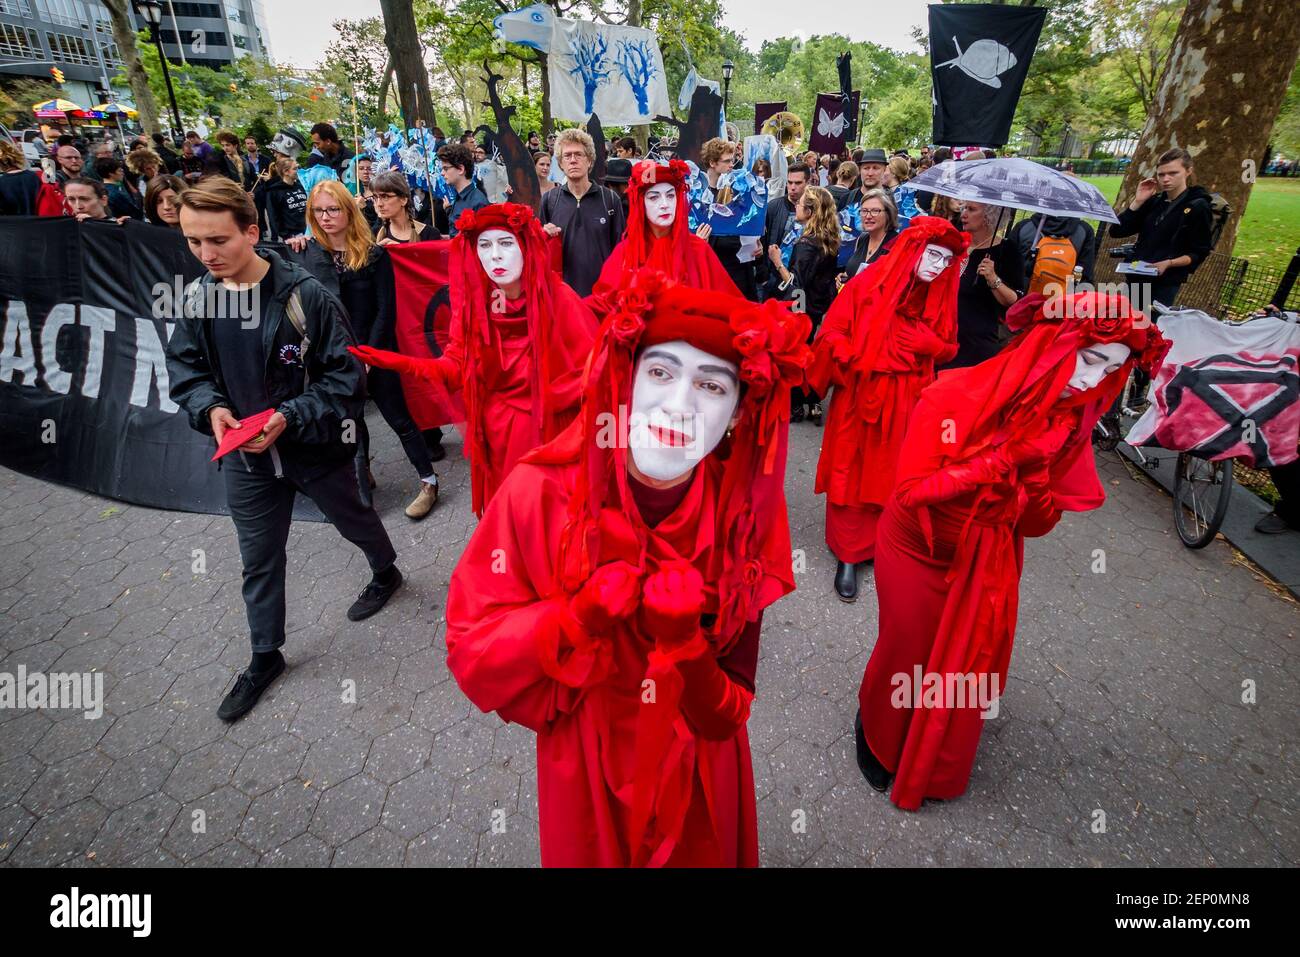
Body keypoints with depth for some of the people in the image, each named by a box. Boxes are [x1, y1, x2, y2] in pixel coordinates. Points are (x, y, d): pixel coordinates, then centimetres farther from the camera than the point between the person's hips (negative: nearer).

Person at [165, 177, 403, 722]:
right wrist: (209, 407, -14)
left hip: (316, 447, -4)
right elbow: (183, 365, 6)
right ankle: (265, 656, 35)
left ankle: (386, 573, 53)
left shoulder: (305, 294, -20)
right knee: (259, 559, 15)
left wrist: (289, 417, -27)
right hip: (246, 455, 4)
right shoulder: (198, 297, -5)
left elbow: (344, 374, -17)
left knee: (352, 520, 21)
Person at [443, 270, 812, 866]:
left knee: (702, 853, 30)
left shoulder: (745, 515, -21)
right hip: (584, 769, 0)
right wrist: (581, 617, -34)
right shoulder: (542, 492, -25)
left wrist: (684, 642, -36)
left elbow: (726, 716, -16)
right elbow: (470, 649, -19)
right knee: (591, 854, 29)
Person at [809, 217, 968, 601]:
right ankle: (848, 556, 16)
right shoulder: (869, 283, -8)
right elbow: (832, 332, -6)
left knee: (894, 477, 10)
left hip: (906, 401, 4)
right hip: (860, 395, -3)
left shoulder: (940, 295, 4)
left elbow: (948, 348, 10)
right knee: (852, 475, 4)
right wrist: (856, 363, -14)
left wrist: (925, 340, -9)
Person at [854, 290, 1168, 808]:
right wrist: (1002, 462, -35)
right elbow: (911, 491, -27)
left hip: (987, 570, 5)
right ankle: (875, 739, 49)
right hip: (917, 557, -4)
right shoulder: (954, 397, -25)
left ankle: (936, 770, 50)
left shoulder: (1067, 425, -9)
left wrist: (1033, 483, -28)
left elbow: (1039, 525, -7)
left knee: (967, 672, 19)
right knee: (905, 658, 15)